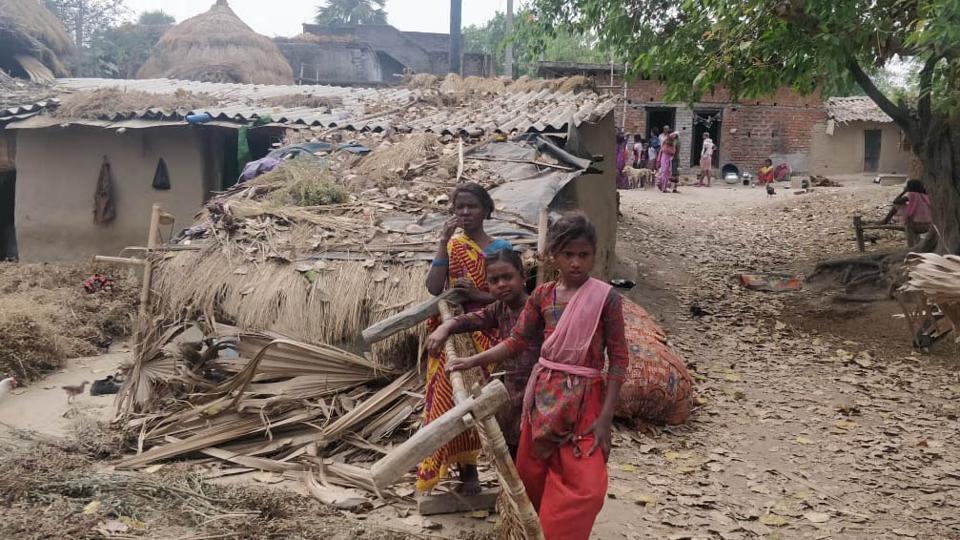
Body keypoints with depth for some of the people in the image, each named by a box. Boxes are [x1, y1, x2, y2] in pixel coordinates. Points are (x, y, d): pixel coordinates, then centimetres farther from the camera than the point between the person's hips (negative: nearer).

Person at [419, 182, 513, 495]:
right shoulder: (451, 245, 6)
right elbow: (433, 288, -8)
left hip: (486, 334, -2)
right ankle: (466, 469, 13)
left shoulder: (500, 248, 0)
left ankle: (470, 469, 12)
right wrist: (443, 242, -12)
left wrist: (478, 294, -18)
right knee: (452, 399, 1)